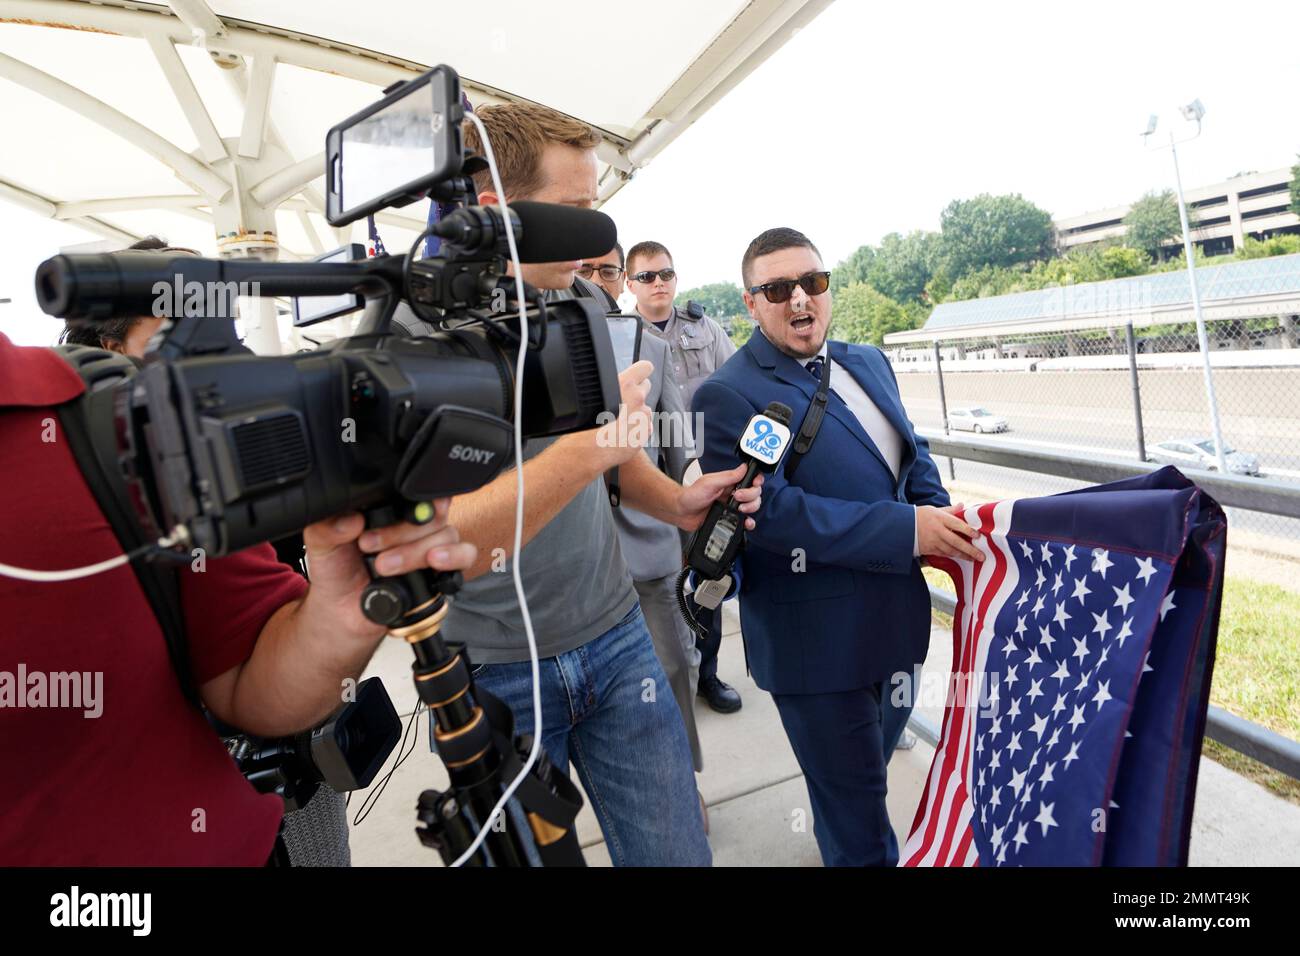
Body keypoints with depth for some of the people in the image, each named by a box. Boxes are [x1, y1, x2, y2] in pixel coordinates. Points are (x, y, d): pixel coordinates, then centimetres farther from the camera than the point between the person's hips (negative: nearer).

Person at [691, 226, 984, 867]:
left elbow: (911, 451, 14)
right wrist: (907, 528, -27)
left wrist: (943, 519, -6)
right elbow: (771, 509, -27)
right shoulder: (727, 396, -19)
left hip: (894, 615, 8)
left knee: (872, 761, 31)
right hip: (816, 639, -8)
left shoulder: (868, 362, 7)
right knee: (856, 812, 11)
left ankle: (838, 839, 57)